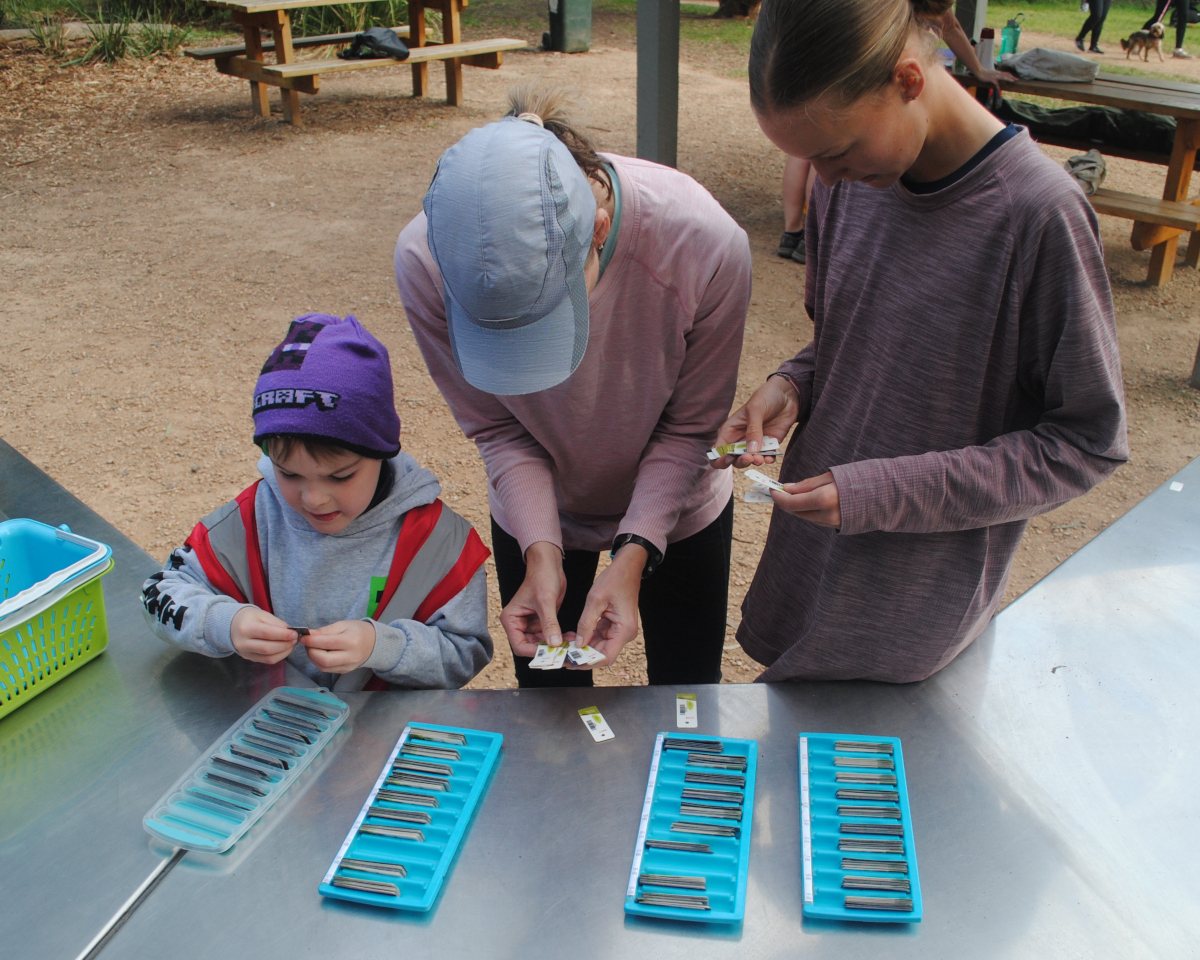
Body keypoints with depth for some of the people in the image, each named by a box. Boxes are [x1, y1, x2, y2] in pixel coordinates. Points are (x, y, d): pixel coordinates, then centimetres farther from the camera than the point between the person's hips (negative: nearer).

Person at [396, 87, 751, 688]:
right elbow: (496, 427, -17)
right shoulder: (425, 260, -31)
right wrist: (541, 552, -29)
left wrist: (633, 554, -29)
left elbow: (690, 426, -20)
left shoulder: (706, 244, -36)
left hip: (676, 507, 0)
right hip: (536, 511, 1)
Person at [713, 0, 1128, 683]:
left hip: (925, 596, -5)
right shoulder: (849, 181, -2)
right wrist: (792, 385, -9)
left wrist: (889, 492, -21)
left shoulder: (1039, 214, -21)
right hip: (810, 557, 6)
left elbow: (1089, 443, -14)